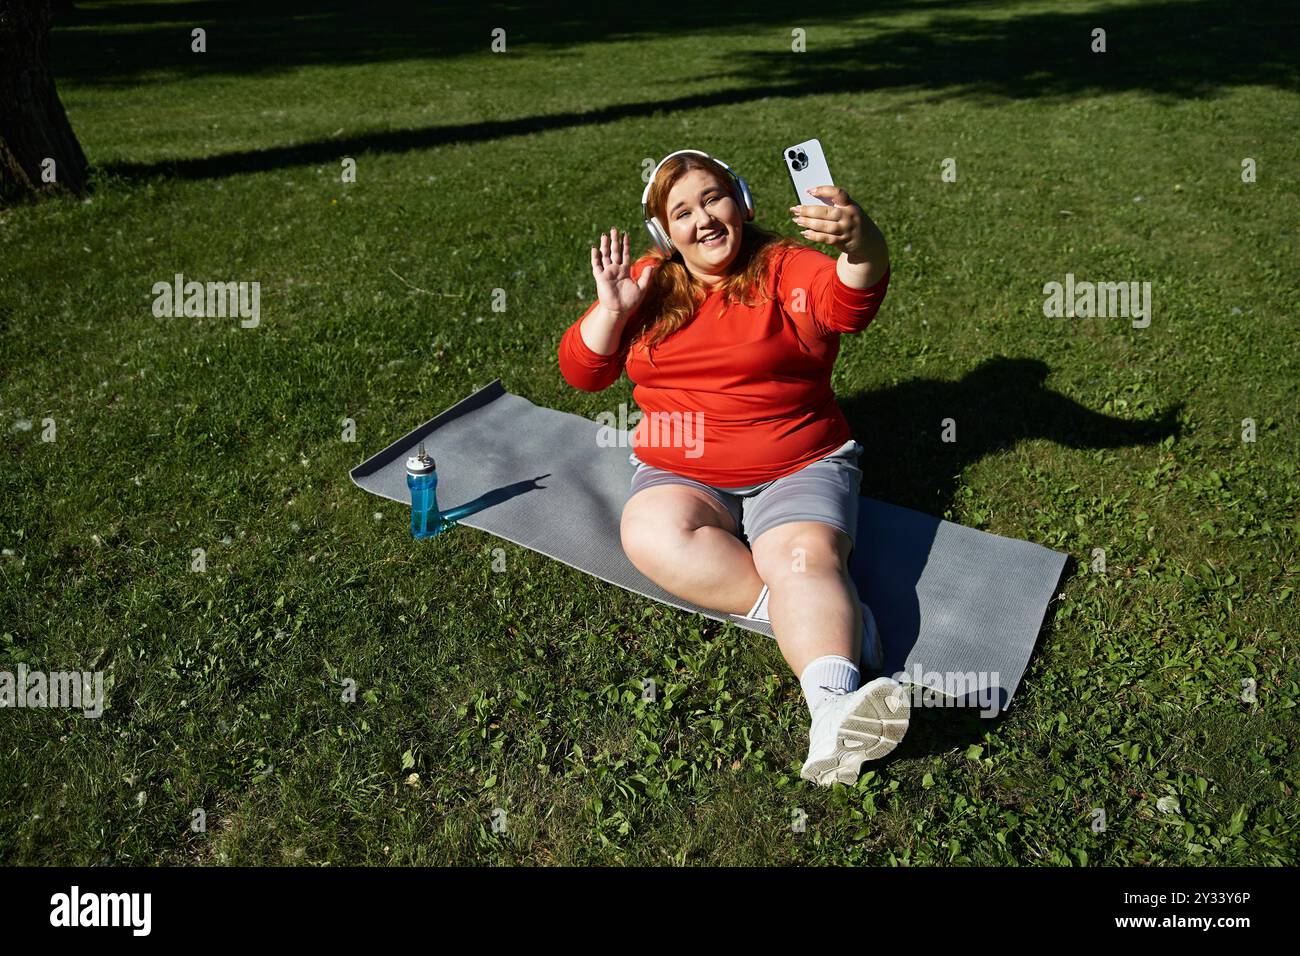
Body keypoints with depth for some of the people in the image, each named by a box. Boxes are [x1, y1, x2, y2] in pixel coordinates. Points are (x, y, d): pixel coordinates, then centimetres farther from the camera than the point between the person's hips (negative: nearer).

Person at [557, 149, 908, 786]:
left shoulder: (786, 269, -2)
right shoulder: (648, 284, 10)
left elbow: (851, 302, -24)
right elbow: (581, 373, 9)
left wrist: (860, 243, -47)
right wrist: (611, 309, -9)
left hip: (800, 466, -2)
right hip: (680, 472, 3)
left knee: (805, 557, -31)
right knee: (652, 532, -29)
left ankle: (833, 711, -47)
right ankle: (831, 616, -28)